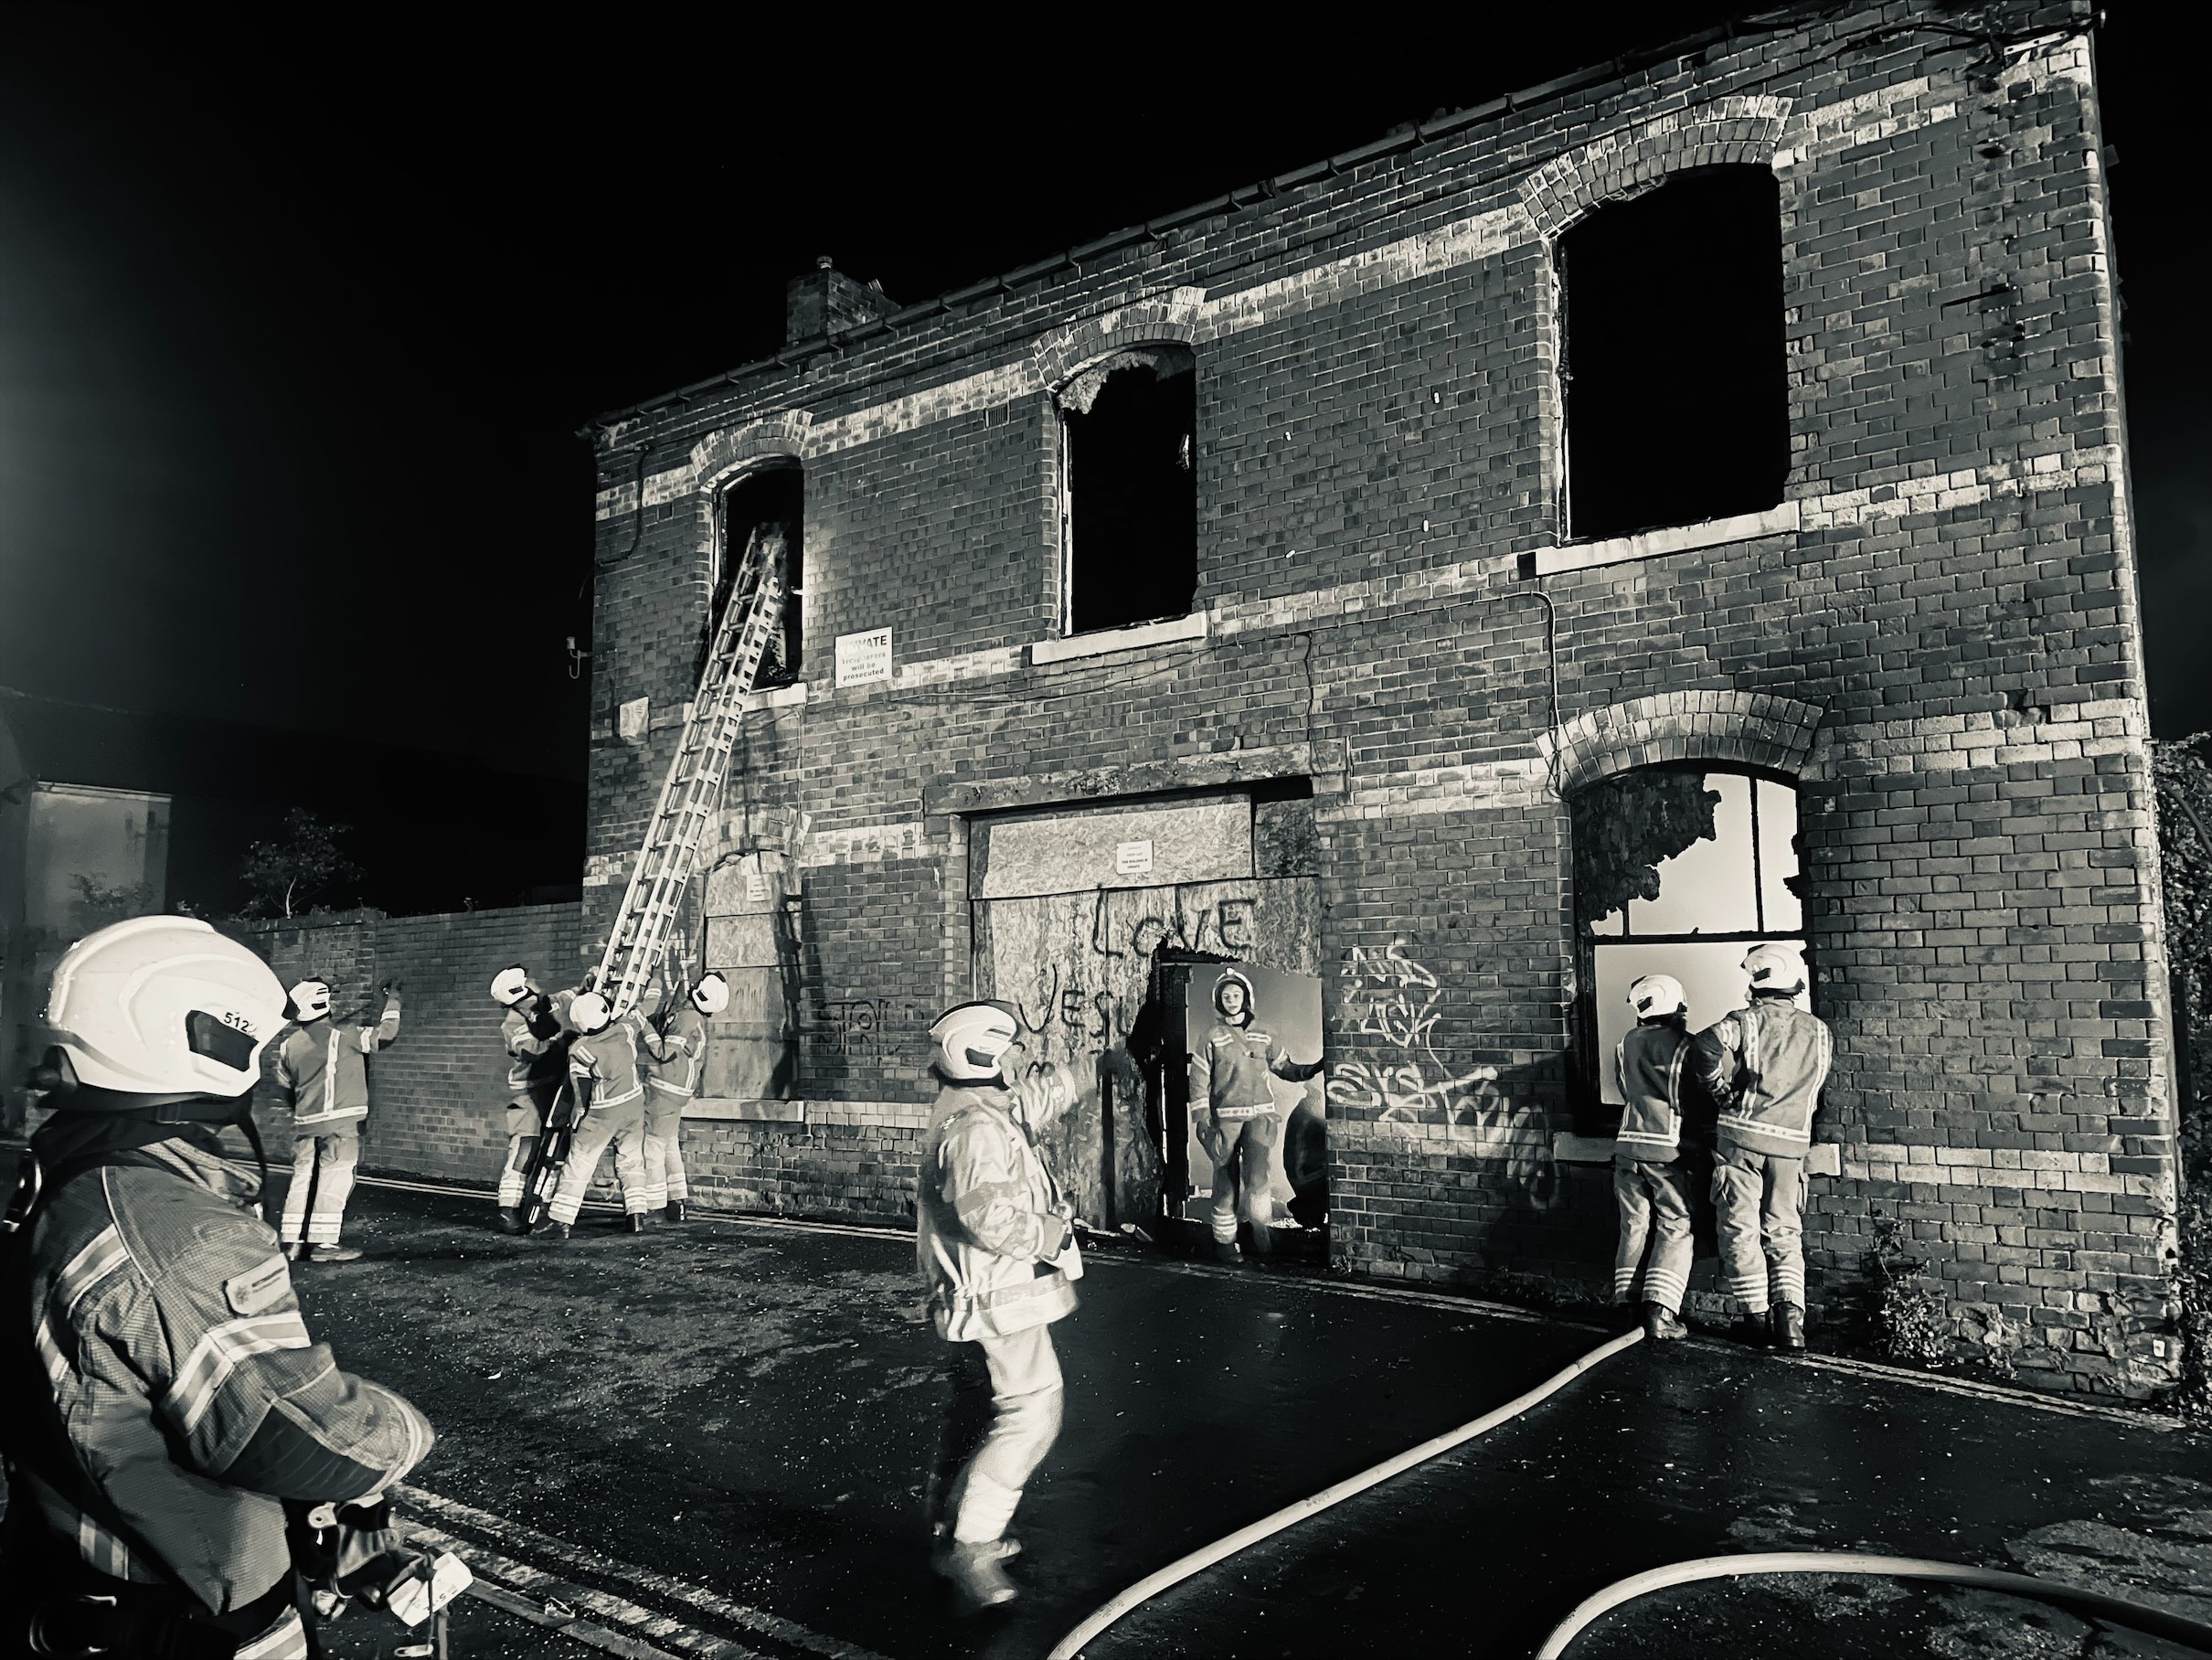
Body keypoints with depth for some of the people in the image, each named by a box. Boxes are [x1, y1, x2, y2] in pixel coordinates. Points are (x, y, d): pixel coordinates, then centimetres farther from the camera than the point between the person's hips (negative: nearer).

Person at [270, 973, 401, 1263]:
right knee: (334, 1179, -2)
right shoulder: (342, 1036, -9)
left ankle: (293, 1242, 13)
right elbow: (384, 1034, -3)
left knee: (302, 1178, 11)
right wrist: (393, 1000, 11)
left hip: (304, 1123, 6)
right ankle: (323, 1243, -3)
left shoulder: (289, 1043, 9)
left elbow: (284, 1086, 18)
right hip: (339, 1120, -6)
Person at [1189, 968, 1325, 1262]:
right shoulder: (1212, 1039, 3)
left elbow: (1288, 1069, 17)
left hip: (1259, 1115, 1)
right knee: (1226, 1178, 2)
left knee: (1258, 1173, -18)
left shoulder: (1262, 1039, 12)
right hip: (1225, 1118, -1)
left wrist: (1318, 1067, 1)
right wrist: (1203, 1120, -7)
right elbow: (1198, 1081, 0)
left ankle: (1262, 1227, 1)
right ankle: (1224, 1241, 15)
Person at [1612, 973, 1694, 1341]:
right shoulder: (1682, 1046, -10)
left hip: (1628, 1145, 4)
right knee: (1675, 1228, 3)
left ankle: (1627, 1308, 10)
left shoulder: (1625, 1044, 4)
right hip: (1668, 1148, -4)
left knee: (1634, 1227, 11)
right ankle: (1659, 1312, -7)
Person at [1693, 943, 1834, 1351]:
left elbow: (1708, 1044, -23)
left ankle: (1757, 1315, 8)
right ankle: (1790, 1312, -1)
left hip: (1741, 1135, -3)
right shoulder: (1820, 1032, 8)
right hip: (1791, 1141, 4)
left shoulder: (1746, 1020, -5)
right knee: (1783, 1232, 13)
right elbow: (1814, 1085, 14)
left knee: (1740, 1228, 6)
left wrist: (1721, 1090, -8)